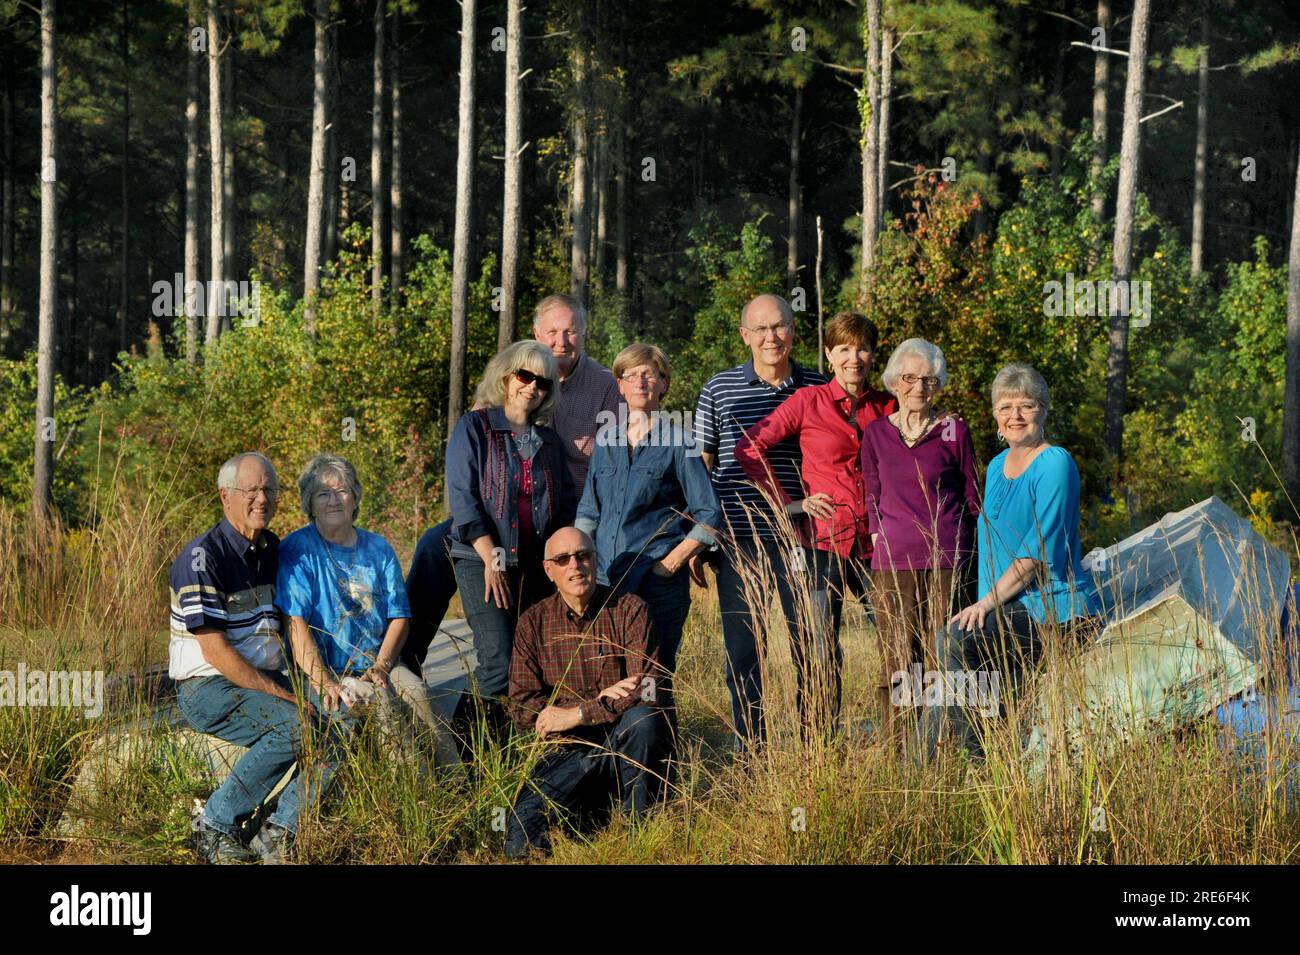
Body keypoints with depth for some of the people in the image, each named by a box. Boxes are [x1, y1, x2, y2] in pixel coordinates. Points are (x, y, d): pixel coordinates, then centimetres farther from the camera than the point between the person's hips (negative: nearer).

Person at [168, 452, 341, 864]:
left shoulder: (273, 549, 12)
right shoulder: (202, 557, -14)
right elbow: (215, 652, -18)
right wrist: (284, 695, -19)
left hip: (267, 682, 7)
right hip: (208, 687, -7)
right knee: (294, 726, -30)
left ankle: (277, 835, -16)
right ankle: (215, 824, -18)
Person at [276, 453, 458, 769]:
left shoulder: (377, 548, 13)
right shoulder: (297, 550, -3)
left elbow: (399, 616, 11)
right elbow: (295, 623, -12)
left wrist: (381, 666, -7)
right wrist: (323, 683, -23)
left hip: (377, 663, 4)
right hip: (325, 670, -4)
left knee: (416, 691, -26)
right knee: (381, 702, -30)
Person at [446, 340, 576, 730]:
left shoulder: (549, 440, 16)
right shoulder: (473, 428, 1)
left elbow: (565, 506, 18)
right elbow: (462, 498, -7)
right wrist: (492, 559, -14)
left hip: (538, 565, 5)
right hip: (483, 562, -5)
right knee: (500, 663, -17)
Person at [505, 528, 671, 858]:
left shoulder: (629, 610, -4)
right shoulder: (533, 623, 4)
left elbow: (645, 693, -15)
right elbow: (522, 708, -3)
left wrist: (578, 714, -18)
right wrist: (600, 700, -14)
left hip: (625, 746, -1)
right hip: (571, 752, 1)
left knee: (641, 718, -35)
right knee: (521, 842, -22)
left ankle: (638, 825, -13)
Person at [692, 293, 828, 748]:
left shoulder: (818, 388, 5)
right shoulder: (719, 390, 4)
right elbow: (699, 466, 8)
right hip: (738, 542, 0)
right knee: (743, 655, 5)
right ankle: (750, 754, 13)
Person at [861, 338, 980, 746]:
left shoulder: (954, 431, 3)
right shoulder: (876, 434, 9)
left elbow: (972, 500, 9)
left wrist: (962, 554, 4)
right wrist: (880, 541, 5)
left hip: (946, 561, -2)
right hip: (893, 563, 2)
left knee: (941, 662, -3)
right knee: (896, 663, 0)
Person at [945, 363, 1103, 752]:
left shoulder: (1055, 464, -11)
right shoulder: (997, 466, 16)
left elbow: (1039, 550, -17)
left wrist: (988, 601, -16)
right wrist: (986, 604, 8)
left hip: (1056, 607, -8)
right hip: (1017, 607, 8)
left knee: (960, 640, -23)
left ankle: (977, 753, -13)